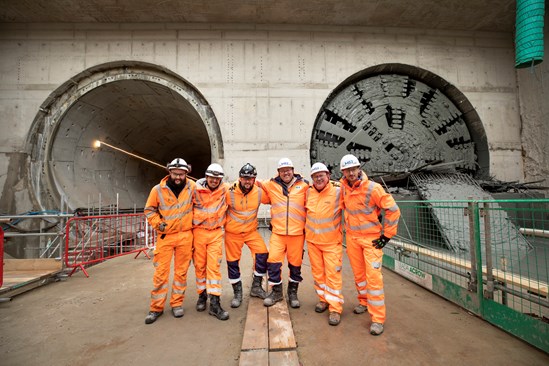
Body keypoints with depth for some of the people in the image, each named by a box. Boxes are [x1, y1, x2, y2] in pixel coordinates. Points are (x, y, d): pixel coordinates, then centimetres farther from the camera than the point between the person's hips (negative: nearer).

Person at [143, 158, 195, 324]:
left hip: (185, 236, 1)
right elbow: (149, 209, 6)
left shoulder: (191, 187, -2)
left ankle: (177, 303, 24)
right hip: (165, 236, -1)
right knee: (161, 272, 3)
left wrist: (194, 221, 7)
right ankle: (156, 307, 17)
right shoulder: (158, 190, -5)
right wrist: (157, 223, -6)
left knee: (181, 271, 9)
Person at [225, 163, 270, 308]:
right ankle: (237, 293, 26)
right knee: (232, 262, 5)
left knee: (263, 254, -8)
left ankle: (256, 287, 14)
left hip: (251, 231, 2)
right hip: (233, 232, -2)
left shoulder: (259, 192, -11)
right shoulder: (229, 192, -18)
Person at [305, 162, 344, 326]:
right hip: (312, 240, 4)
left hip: (332, 241, -4)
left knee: (333, 274, -1)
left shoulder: (338, 192, -13)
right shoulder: (308, 192, -1)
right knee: (317, 272, 15)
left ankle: (335, 309, 11)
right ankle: (323, 299, 34)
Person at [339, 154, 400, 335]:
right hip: (352, 237, 5)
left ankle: (377, 318, 7)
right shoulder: (343, 186, -2)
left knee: (373, 276, -5)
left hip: (372, 238, -5)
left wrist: (386, 235, -13)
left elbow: (393, 209, -15)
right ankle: (364, 301, 40)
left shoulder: (372, 188, -20)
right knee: (358, 273, 16)